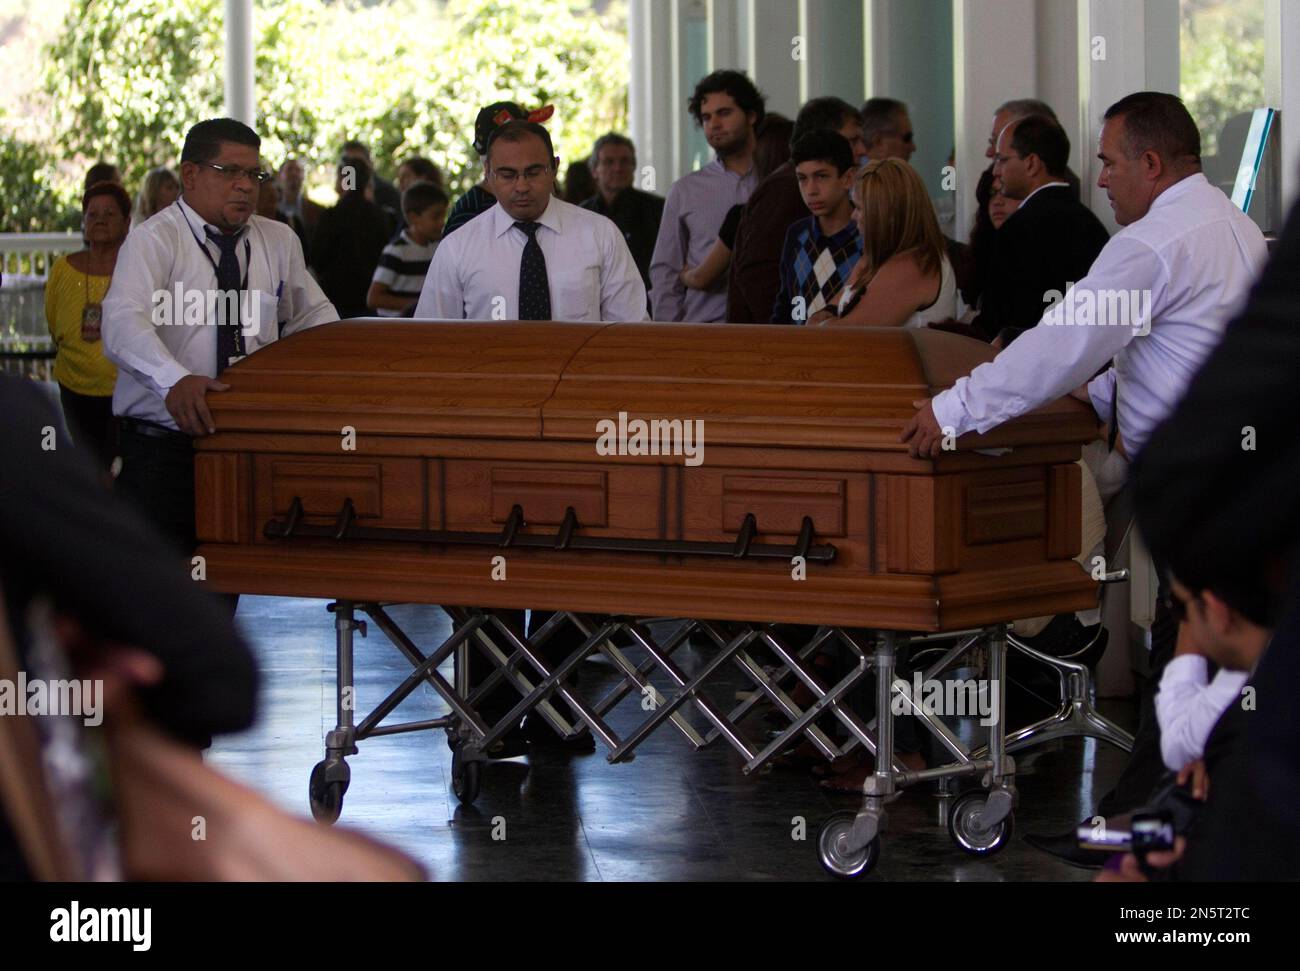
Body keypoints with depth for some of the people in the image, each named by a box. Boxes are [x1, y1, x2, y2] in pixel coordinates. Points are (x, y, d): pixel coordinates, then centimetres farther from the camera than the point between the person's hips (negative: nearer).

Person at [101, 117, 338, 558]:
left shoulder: (279, 242, 11)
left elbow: (312, 314, 25)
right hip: (161, 446, -5)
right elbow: (123, 323, -24)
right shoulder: (154, 241, -8)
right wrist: (174, 380, -43)